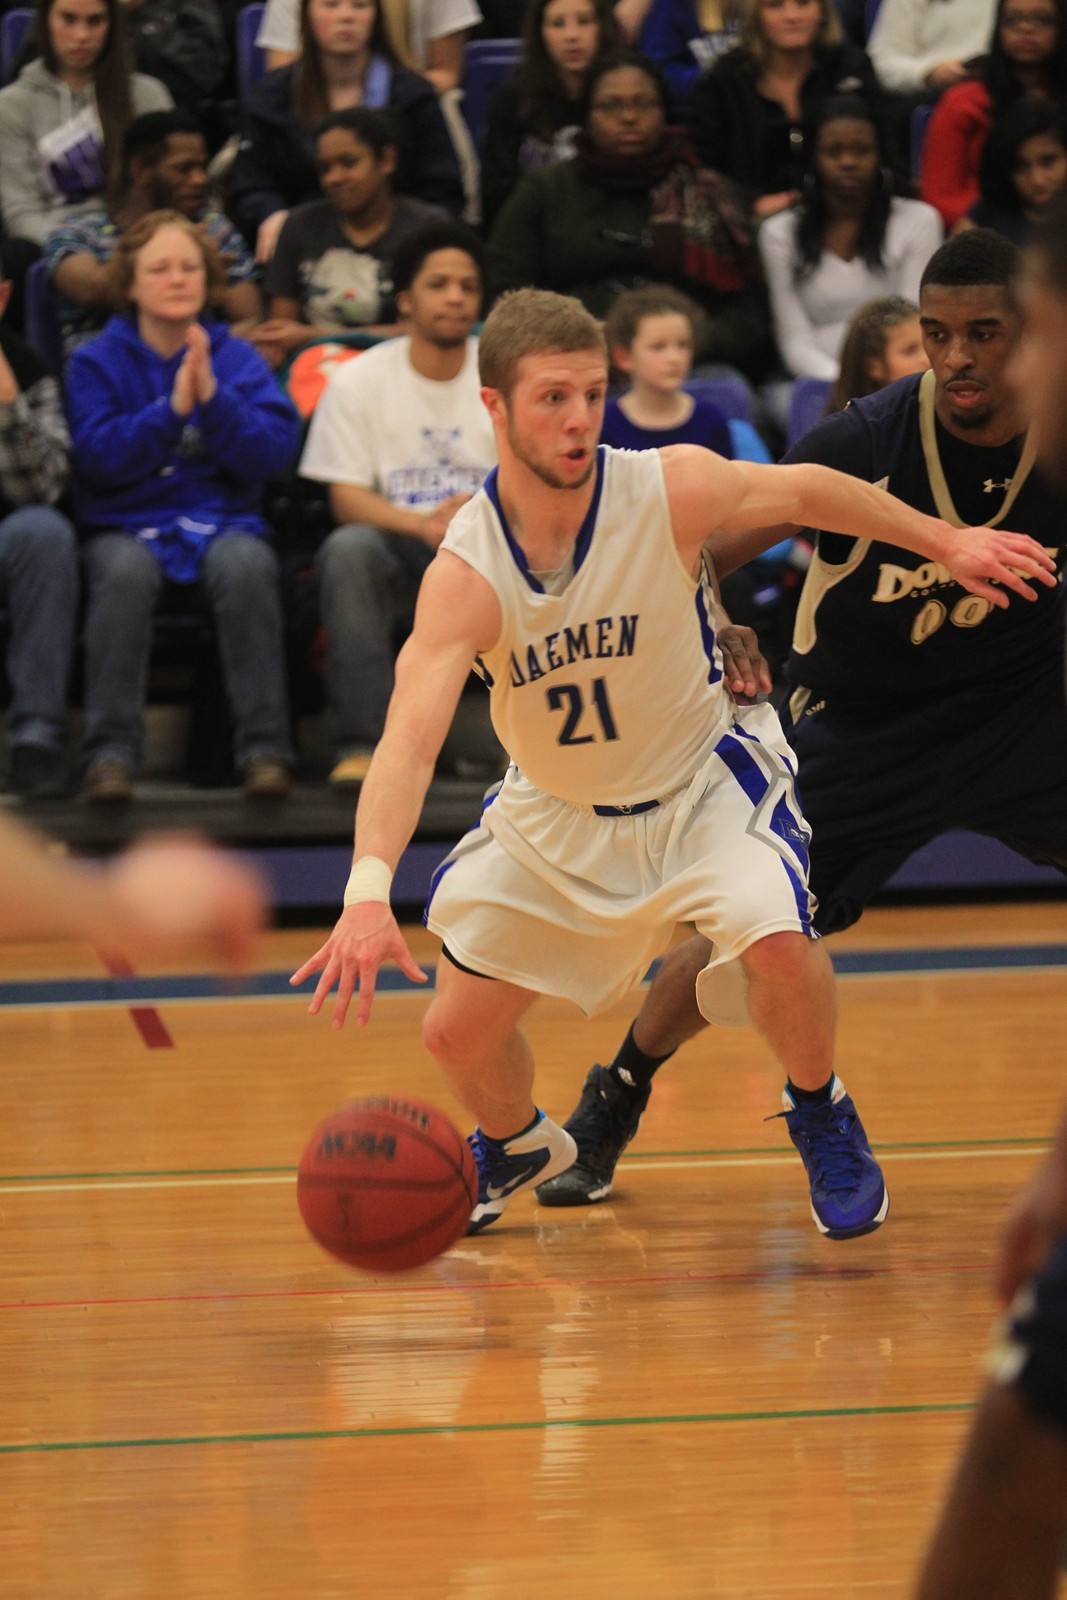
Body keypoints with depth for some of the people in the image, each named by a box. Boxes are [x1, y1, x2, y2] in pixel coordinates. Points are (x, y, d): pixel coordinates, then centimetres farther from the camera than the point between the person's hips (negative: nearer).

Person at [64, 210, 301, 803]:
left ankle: (265, 748, -30)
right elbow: (98, 456, -8)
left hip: (223, 519, 1)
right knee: (124, 571, -36)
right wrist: (171, 409, -18)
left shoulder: (238, 358, 10)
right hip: (128, 524, -1)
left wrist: (212, 397, -16)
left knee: (246, 565, -35)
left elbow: (274, 453, -3)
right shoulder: (97, 362, 7)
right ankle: (112, 750, -31)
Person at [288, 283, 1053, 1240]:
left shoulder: (674, 489, -25)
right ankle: (516, 1146, 40)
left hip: (703, 780, -1)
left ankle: (819, 1115, 3)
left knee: (777, 939, -29)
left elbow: (804, 491, -3)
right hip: (554, 817, 1)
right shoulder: (464, 576, -28)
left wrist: (944, 542, 7)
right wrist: (369, 892, -55)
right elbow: (409, 741, -39)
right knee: (457, 1031, 2)